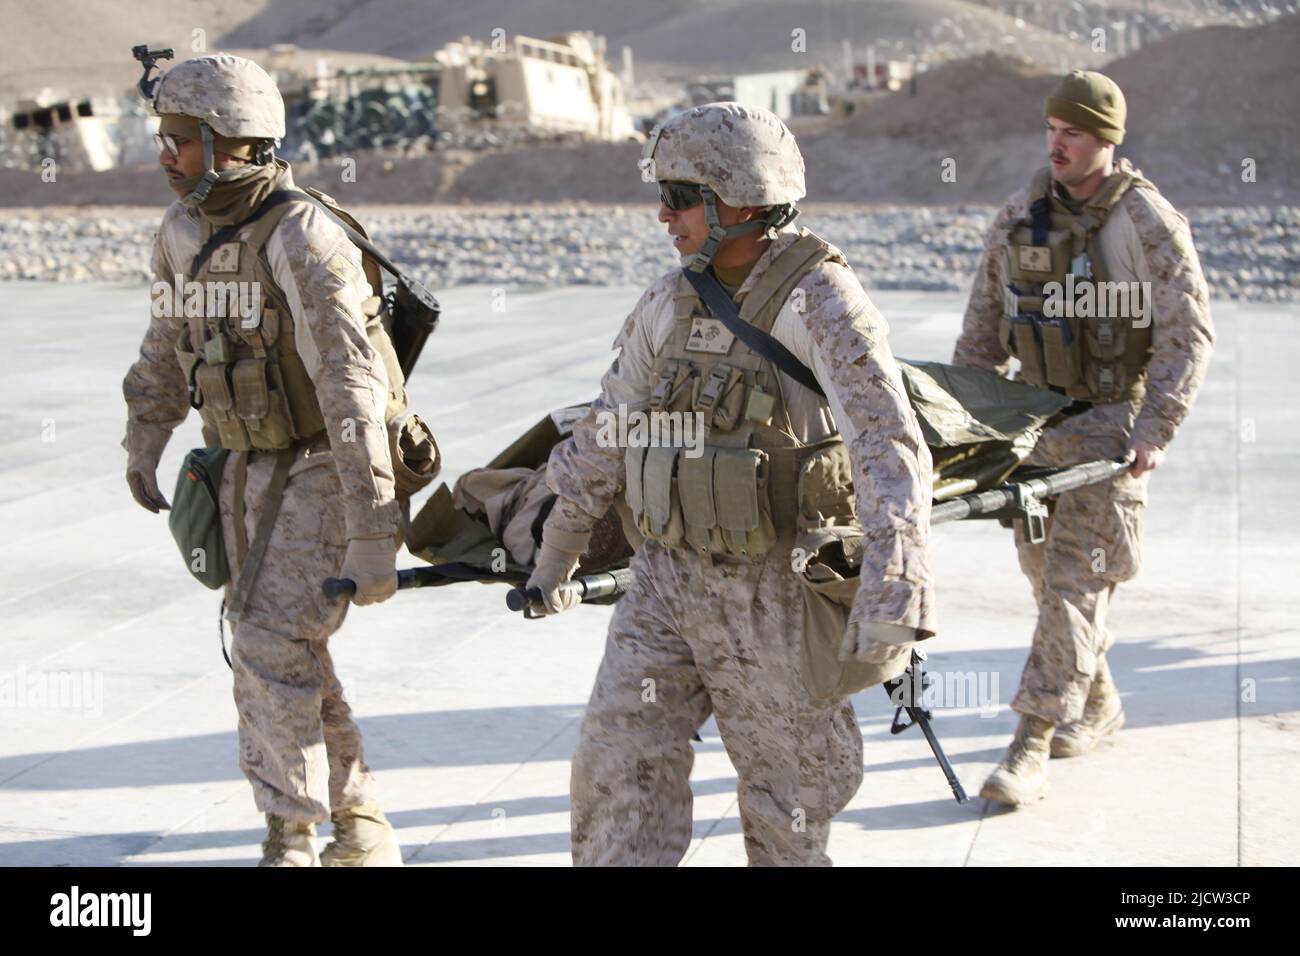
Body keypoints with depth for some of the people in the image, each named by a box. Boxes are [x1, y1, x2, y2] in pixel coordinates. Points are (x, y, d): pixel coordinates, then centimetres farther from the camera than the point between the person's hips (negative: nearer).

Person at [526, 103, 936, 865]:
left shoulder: (820, 302, -17)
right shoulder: (672, 302, 3)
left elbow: (888, 450, -27)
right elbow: (604, 435, 13)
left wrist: (894, 600, -37)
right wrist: (555, 557, 19)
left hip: (775, 589, -5)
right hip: (668, 577, 5)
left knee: (791, 800, 9)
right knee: (621, 768, 2)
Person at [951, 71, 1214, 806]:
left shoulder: (1148, 222, -10)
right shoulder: (1020, 218, 6)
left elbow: (1189, 335, -13)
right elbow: (984, 329, 13)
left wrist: (1156, 432, -21)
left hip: (1112, 422, -6)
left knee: (1074, 579, -10)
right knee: (1045, 567, 13)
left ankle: (1031, 750, -11)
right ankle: (1097, 704, 33)